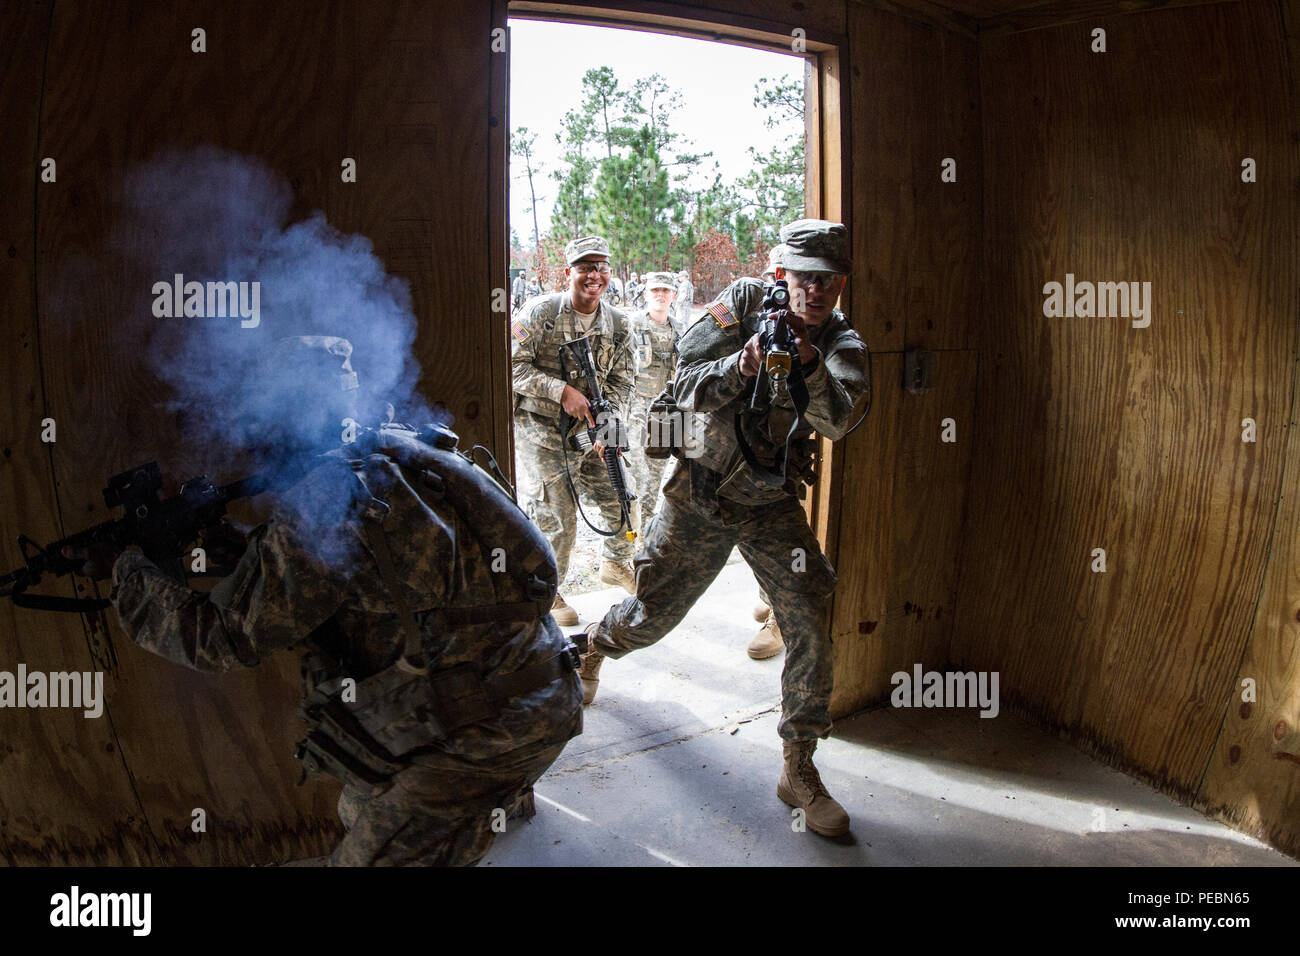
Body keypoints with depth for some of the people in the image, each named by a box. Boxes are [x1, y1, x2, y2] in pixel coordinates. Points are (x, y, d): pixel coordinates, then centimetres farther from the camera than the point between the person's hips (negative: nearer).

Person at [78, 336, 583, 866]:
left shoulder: (319, 501, -13)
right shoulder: (408, 455, 11)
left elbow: (225, 638, -6)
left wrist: (128, 573, 7)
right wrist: (251, 551, 18)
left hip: (483, 729, -8)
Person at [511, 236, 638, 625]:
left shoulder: (618, 323, 3)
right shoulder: (541, 312, -11)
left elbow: (621, 381, 4)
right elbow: (512, 366, -14)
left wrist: (609, 427, -12)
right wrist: (562, 391, -22)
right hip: (541, 433, -5)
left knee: (620, 500, 8)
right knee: (555, 518, -1)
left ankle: (616, 563, 36)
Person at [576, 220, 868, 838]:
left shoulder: (844, 347, -3)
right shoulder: (745, 301, -7)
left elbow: (836, 420, -24)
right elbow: (685, 386, -12)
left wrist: (809, 364, -41)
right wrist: (744, 364, -29)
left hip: (773, 505, 1)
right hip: (699, 492, -1)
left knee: (810, 623, -13)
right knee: (652, 615, 12)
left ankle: (799, 769, 2)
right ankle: (596, 643, 49)